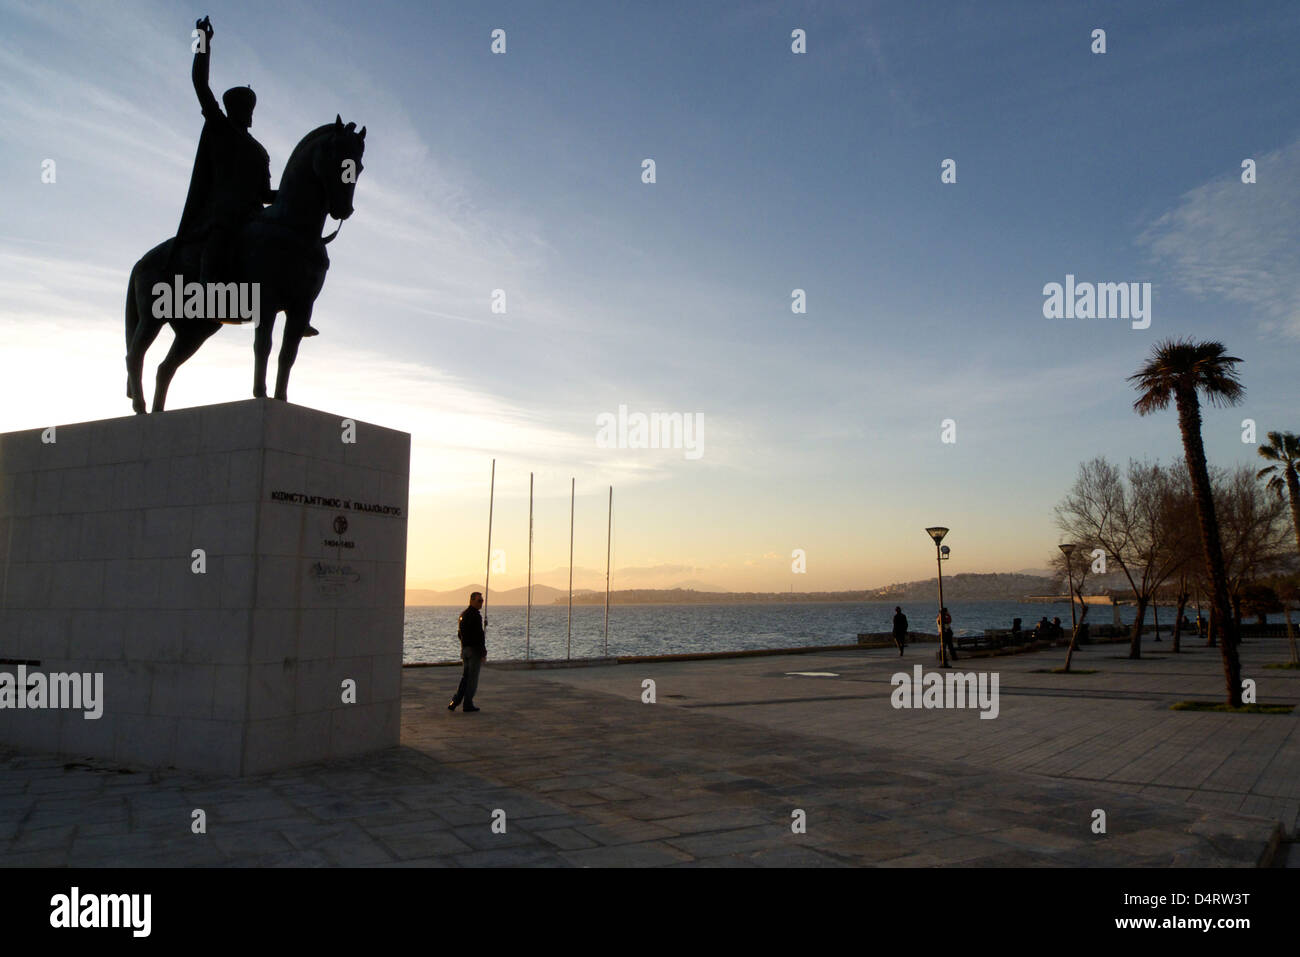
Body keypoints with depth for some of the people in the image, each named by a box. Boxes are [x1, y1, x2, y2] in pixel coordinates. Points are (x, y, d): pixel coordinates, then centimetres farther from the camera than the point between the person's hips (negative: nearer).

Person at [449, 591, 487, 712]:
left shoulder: (463, 614, 13)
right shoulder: (475, 615, -16)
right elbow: (479, 635, -20)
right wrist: (483, 651, -15)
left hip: (464, 649, 9)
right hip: (475, 650, -8)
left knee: (465, 676, 14)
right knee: (472, 678, 1)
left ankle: (454, 703, 7)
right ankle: (468, 704, 6)